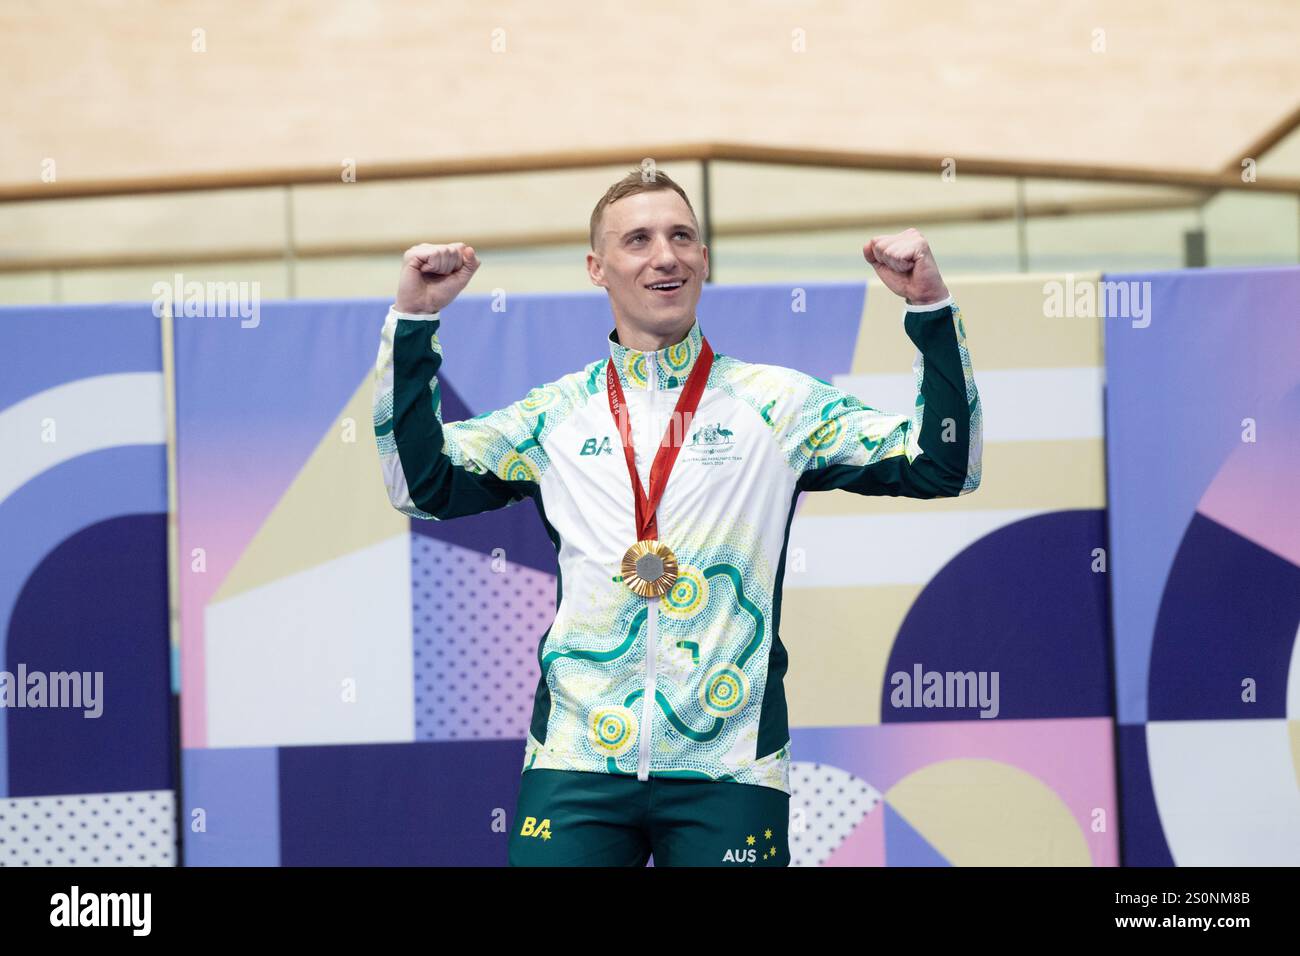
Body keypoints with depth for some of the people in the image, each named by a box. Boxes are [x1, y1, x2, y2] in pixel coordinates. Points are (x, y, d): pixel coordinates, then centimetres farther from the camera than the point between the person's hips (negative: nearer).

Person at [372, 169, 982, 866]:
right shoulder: (557, 414, 11)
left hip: (728, 770, -1)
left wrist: (930, 309, -8)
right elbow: (422, 483, 6)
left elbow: (942, 466, 3)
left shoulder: (775, 403, 6)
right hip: (576, 760, 1)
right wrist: (413, 322, 1)